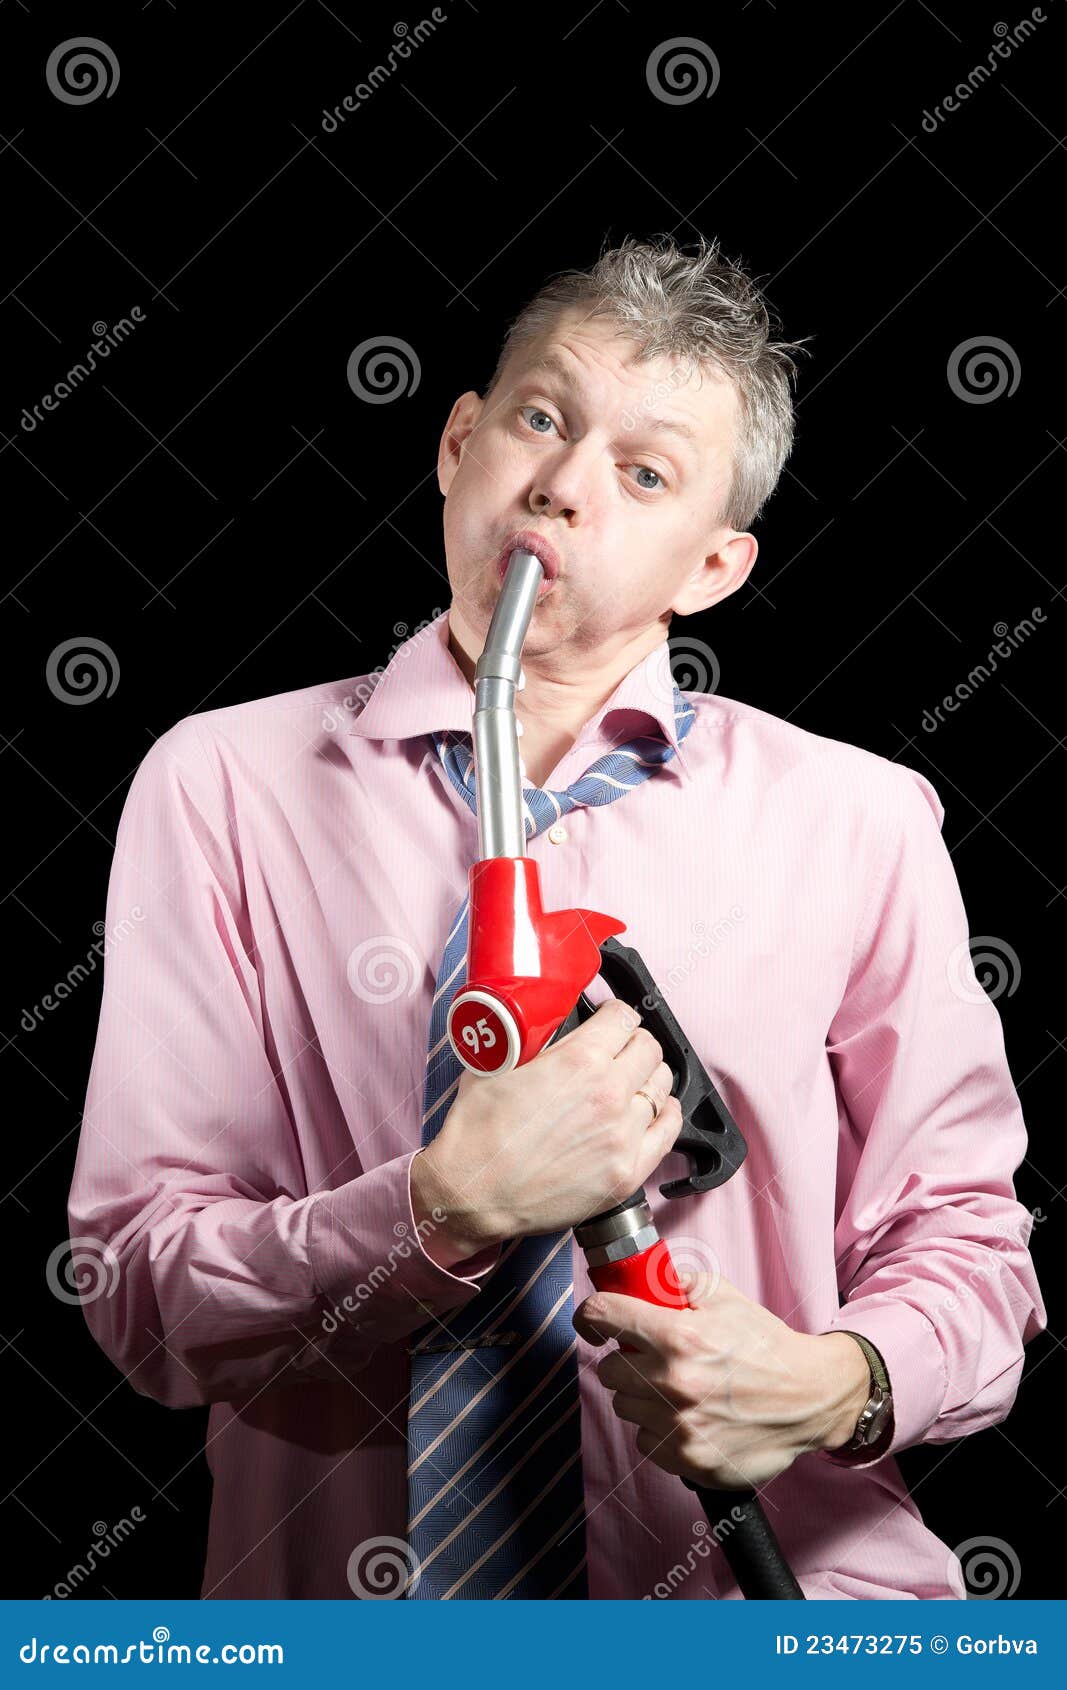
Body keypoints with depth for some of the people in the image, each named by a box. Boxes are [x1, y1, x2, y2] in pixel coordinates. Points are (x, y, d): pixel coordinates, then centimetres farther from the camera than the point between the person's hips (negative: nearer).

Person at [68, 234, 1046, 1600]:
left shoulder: (858, 822, 2)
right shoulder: (218, 786, 0)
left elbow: (966, 1233, 7)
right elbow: (140, 1294, -3)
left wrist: (840, 1383, -12)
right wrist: (449, 1204, -17)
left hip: (770, 1596, 1)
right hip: (345, 1588, 0)